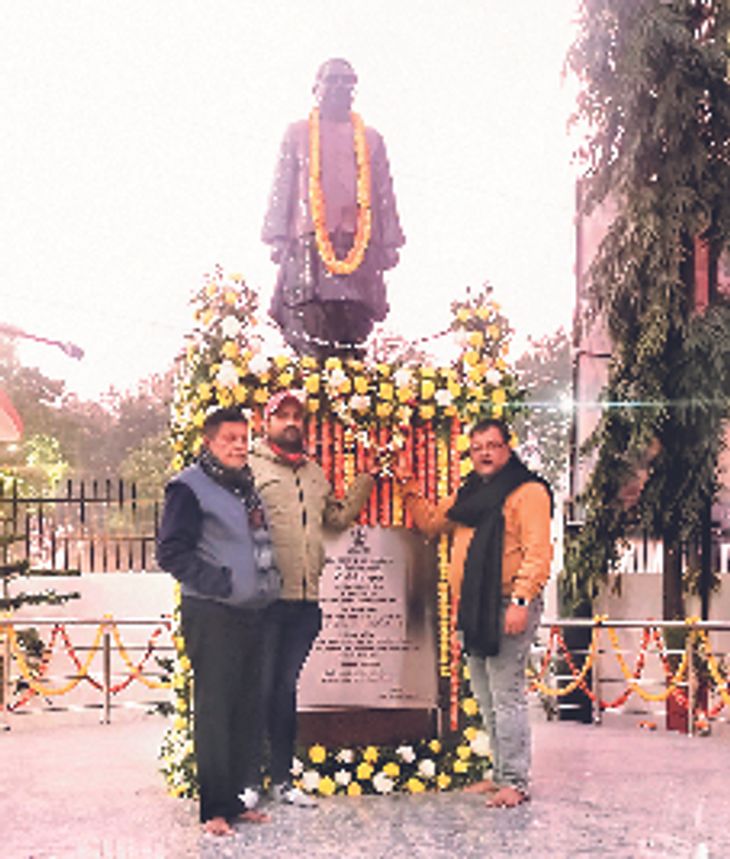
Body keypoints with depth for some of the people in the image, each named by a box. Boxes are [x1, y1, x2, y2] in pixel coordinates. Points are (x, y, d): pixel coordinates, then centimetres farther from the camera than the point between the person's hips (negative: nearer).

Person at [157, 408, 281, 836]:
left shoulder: (246, 486, 17)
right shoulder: (190, 487, -8)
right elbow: (171, 552, -14)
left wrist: (272, 578, 12)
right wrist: (219, 583, -18)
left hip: (252, 612, 8)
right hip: (212, 614, -8)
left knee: (249, 708, 11)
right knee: (215, 709, -4)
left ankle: (244, 797, 21)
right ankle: (216, 808, 3)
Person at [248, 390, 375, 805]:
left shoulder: (314, 473, 19)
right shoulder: (252, 468, -3)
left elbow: (338, 517, 24)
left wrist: (366, 480, 17)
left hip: (305, 599, 6)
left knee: (288, 689, 12)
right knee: (261, 688, -1)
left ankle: (282, 777, 21)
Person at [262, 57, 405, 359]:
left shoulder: (370, 139, 21)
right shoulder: (298, 134, 16)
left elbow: (384, 193, 19)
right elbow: (282, 187, 11)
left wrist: (389, 243, 10)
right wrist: (278, 237, 0)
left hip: (359, 246, 2)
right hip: (309, 241, -2)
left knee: (353, 329, -8)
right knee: (308, 327, -15)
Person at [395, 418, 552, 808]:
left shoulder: (528, 492, -8)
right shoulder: (469, 494, 19)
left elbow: (537, 552, -16)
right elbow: (430, 522, 30)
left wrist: (521, 600, -23)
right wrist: (408, 488, 19)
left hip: (506, 608, -9)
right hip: (472, 610, 9)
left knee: (506, 696, -8)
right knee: (486, 699, 14)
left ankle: (516, 782, -1)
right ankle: (500, 774, 24)